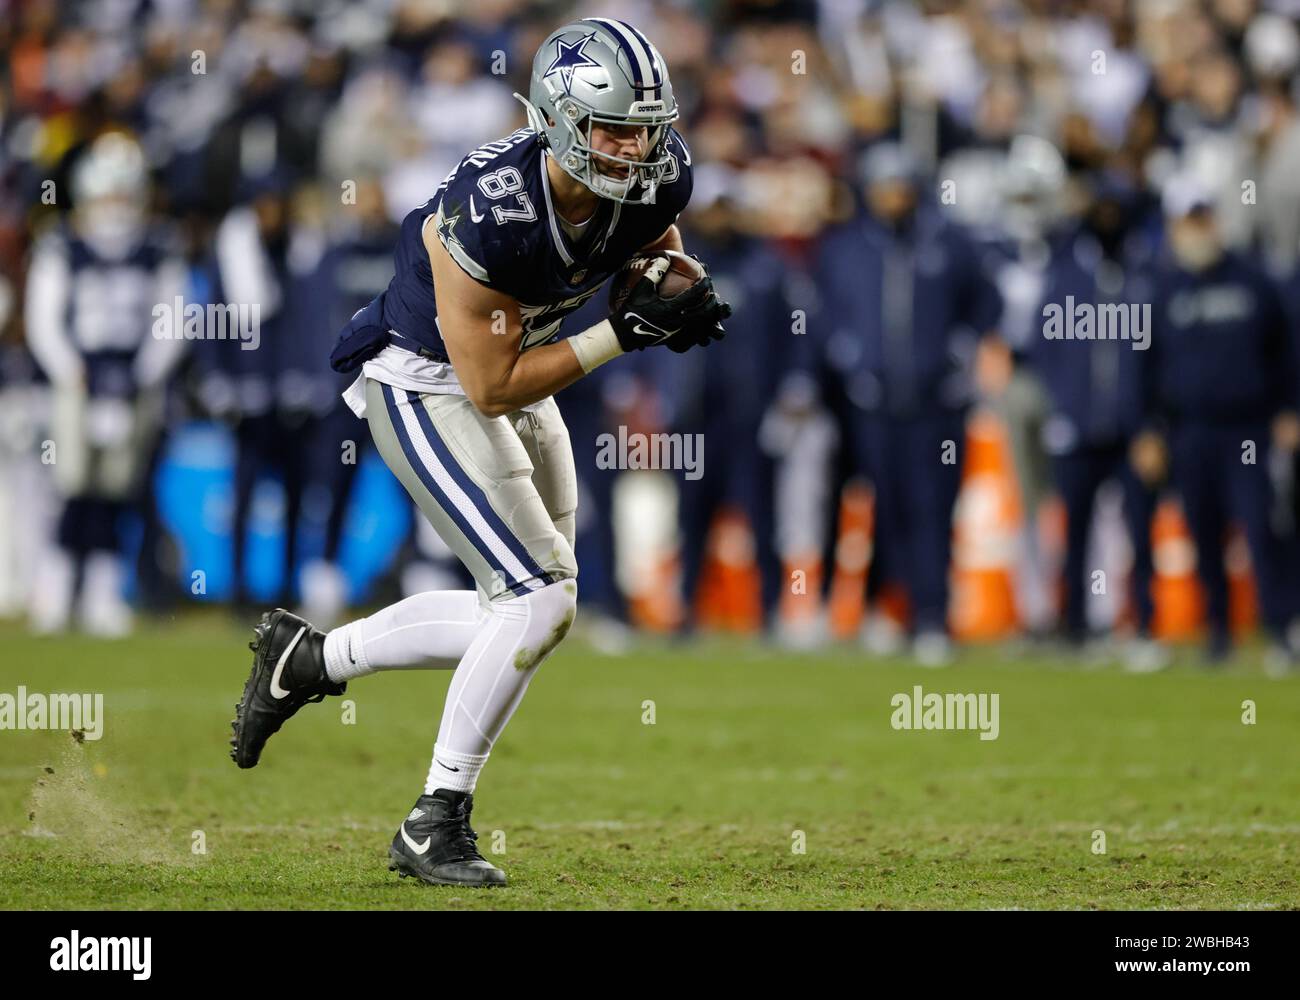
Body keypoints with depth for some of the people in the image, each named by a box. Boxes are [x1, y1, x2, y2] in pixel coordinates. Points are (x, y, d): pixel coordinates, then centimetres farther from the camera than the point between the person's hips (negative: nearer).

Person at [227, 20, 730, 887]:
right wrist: (626, 332, -29)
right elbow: (491, 388, -27)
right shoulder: (489, 211, -34)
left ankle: (309, 659, 27)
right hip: (427, 386, -8)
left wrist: (678, 295, -13)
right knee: (540, 598, -17)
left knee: (523, 617, 10)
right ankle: (436, 826, -4)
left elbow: (658, 250, 12)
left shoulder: (659, 177, -14)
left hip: (516, 379, 8)